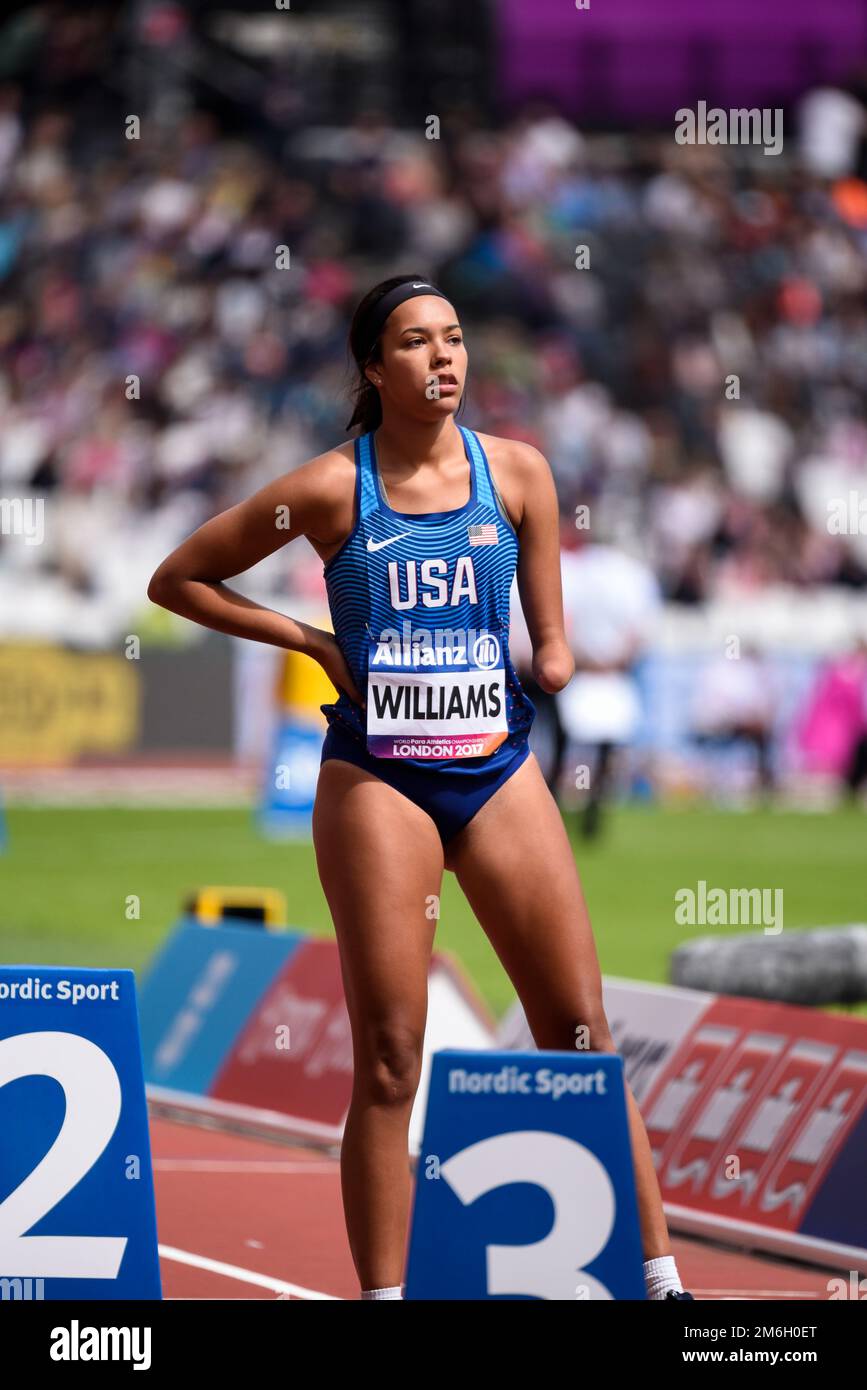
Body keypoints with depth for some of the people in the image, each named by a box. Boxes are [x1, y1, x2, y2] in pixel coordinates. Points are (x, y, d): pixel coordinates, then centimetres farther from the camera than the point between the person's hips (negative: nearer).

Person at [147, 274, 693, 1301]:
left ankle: (660, 1277, 4)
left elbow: (550, 645, 13)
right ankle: (381, 1293, 1)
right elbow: (176, 580, 6)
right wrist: (311, 642, -1)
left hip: (498, 769, 3)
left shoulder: (517, 471, 5)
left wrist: (553, 664, -6)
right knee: (388, 1059, -4)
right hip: (377, 780, -3)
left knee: (583, 1038, 0)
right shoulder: (331, 489, -2)